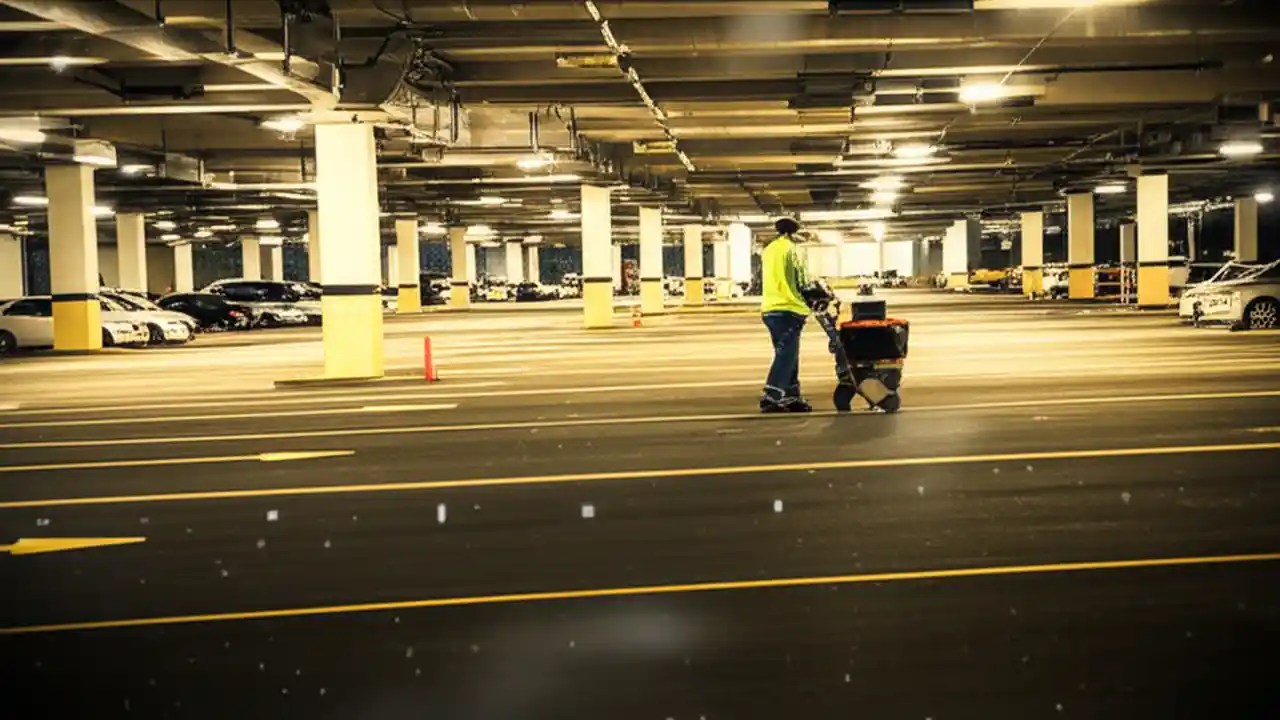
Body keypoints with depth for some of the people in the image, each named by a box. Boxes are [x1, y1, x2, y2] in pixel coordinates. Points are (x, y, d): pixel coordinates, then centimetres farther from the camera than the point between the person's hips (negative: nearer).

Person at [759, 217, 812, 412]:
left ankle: (792, 397, 15)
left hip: (769, 308, 8)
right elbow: (801, 280, -9)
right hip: (787, 309, -8)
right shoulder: (789, 248, -6)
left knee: (787, 354, 15)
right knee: (787, 355, -10)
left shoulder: (767, 250, 17)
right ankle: (771, 397, -20)